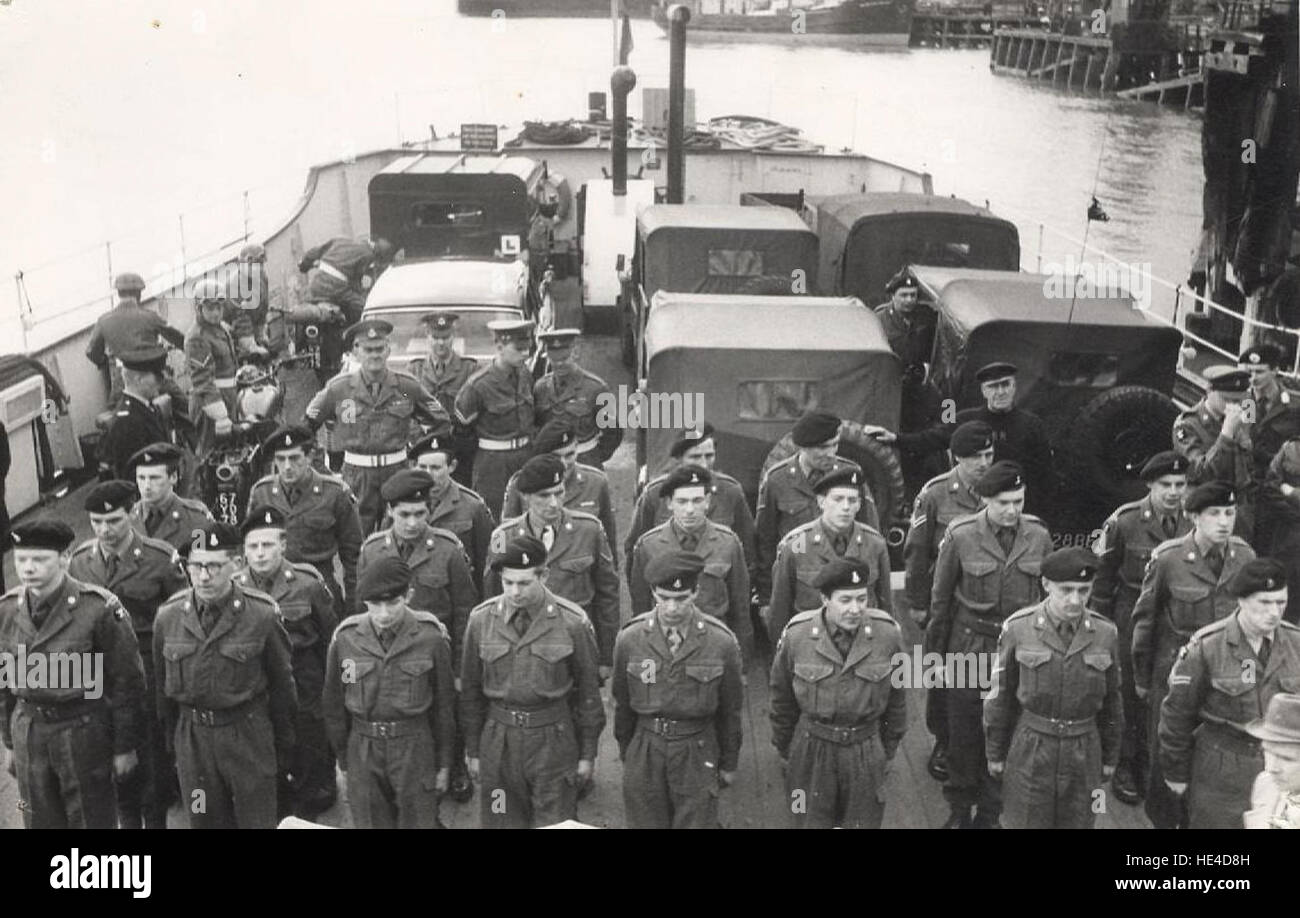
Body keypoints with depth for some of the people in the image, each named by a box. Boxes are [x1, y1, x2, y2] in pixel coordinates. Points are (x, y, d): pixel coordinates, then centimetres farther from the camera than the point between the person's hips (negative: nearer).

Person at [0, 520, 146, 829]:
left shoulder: (99, 607, -16)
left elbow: (127, 681, -10)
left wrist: (125, 747, -6)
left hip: (84, 731, -4)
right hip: (28, 731, 4)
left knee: (93, 820, 8)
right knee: (40, 822, 15)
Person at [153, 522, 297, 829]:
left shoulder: (262, 615, -11)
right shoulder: (167, 617, -3)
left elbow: (282, 685, -3)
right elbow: (163, 688, 9)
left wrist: (284, 752, 2)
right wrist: (173, 743, 12)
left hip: (249, 735, -3)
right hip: (192, 737, 3)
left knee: (257, 820, 6)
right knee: (204, 821, 12)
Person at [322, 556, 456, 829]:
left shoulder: (431, 637, -10)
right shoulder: (345, 638, -6)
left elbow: (444, 703, 0)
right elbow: (334, 706, 6)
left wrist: (444, 764, 4)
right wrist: (344, 761, 9)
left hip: (415, 748, -1)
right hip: (362, 750, 2)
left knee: (419, 822, 6)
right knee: (369, 823, 12)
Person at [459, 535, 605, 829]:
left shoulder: (573, 622, -10)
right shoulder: (481, 619, -4)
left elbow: (588, 689, -1)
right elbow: (471, 689, 5)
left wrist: (588, 753, 2)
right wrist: (473, 750, 8)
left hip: (553, 739, -2)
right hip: (498, 740, 2)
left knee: (555, 823, 6)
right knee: (499, 821, 11)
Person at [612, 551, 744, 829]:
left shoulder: (722, 642, -12)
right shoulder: (629, 638, -8)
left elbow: (732, 708, 0)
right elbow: (622, 702, 5)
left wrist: (729, 764, 8)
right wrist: (626, 754, 14)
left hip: (698, 753, -1)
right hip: (644, 751, 1)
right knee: (644, 823, 11)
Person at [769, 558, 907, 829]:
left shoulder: (888, 633, -14)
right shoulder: (796, 634, -15)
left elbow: (896, 697, 2)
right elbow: (782, 699, 0)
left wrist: (889, 751, 10)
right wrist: (783, 751, 10)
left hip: (867, 751, 1)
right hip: (810, 749, 0)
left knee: (864, 822, 15)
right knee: (809, 822, 13)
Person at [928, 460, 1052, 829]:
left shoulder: (1039, 536, -5)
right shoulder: (960, 535, -10)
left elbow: (1048, 596, 7)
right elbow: (941, 598, -1)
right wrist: (934, 655, 4)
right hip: (968, 647, -1)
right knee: (963, 732, 10)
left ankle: (989, 812, 27)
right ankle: (959, 808, 30)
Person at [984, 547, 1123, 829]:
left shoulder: (1106, 633, -7)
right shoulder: (1018, 628, -13)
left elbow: (1111, 700, 5)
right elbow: (1000, 694, -3)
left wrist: (1110, 756, 12)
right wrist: (995, 753, 2)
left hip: (1084, 753, 2)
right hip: (1030, 750, -2)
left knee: (1077, 821, 14)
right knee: (1023, 821, 8)